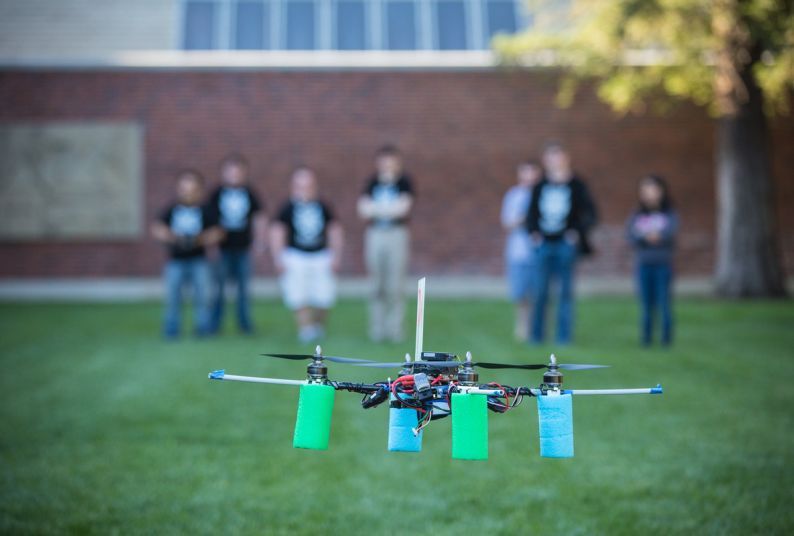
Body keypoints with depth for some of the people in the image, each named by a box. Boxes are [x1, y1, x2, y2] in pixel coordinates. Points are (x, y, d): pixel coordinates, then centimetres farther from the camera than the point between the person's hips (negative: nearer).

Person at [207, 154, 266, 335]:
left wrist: (260, 242, 9)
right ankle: (215, 323, 9)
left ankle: (244, 322, 14)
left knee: (243, 286, 6)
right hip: (223, 247, -2)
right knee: (219, 287, 0)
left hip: (243, 247, 2)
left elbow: (260, 218, 12)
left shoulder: (249, 194, 4)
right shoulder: (217, 194, -2)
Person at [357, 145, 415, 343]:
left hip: (397, 235, -3)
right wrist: (391, 209, -12)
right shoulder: (373, 182, 9)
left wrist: (375, 208, -5)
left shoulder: (404, 182, 0)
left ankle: (395, 327, 3)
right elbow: (363, 209, -1)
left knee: (395, 286, -4)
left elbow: (403, 207, -12)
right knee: (377, 286, 5)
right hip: (375, 235, 3)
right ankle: (377, 328, 11)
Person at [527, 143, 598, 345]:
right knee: (541, 290, 1)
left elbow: (590, 213, 1)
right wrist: (533, 232, 3)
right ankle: (537, 334, 8)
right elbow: (532, 213, 17)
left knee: (566, 290, -1)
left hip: (566, 244, -2)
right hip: (545, 244, 2)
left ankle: (564, 335, 4)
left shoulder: (576, 185, 1)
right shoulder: (541, 186, 10)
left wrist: (578, 232, -9)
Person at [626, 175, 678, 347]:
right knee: (646, 303, 2)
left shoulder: (669, 214, 2)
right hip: (643, 263, 2)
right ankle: (646, 337, 9)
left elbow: (671, 230, -16)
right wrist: (646, 237, -24)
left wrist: (658, 235, -37)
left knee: (664, 301, -4)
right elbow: (631, 236, -5)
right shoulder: (637, 216, 7)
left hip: (663, 263, -1)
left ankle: (666, 338, 3)